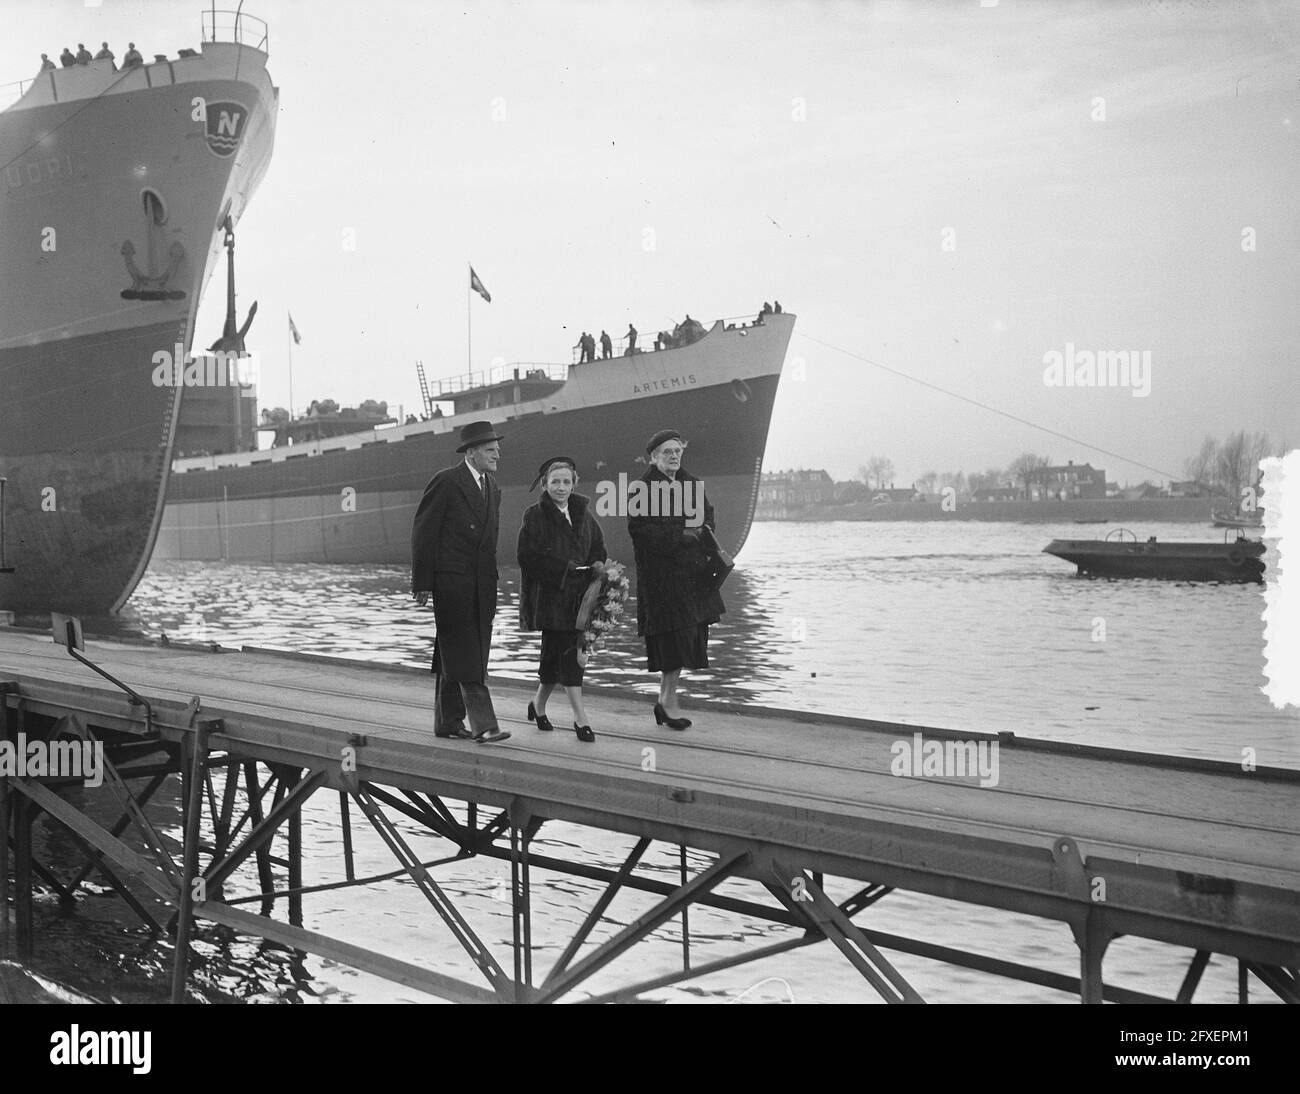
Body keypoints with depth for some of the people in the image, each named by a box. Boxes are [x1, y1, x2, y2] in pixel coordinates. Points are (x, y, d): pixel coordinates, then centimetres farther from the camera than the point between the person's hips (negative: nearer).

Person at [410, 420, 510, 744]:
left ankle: (449, 721, 18)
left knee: (454, 656, 12)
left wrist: (491, 581, 15)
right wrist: (422, 582, -11)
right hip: (451, 580, -7)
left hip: (481, 584, 7)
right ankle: (483, 723, -16)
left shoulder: (492, 489, 17)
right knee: (463, 655, -10)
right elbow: (423, 532, -7)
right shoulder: (446, 482, -6)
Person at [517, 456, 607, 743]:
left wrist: (598, 563, -1)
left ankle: (538, 704, 31)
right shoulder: (535, 516, -5)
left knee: (555, 653, 10)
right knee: (567, 653, -10)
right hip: (547, 595, -5)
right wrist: (564, 567, -17)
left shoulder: (582, 514, 12)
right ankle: (581, 718, -9)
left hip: (576, 595, 5)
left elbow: (598, 545, 21)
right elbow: (528, 556, -12)